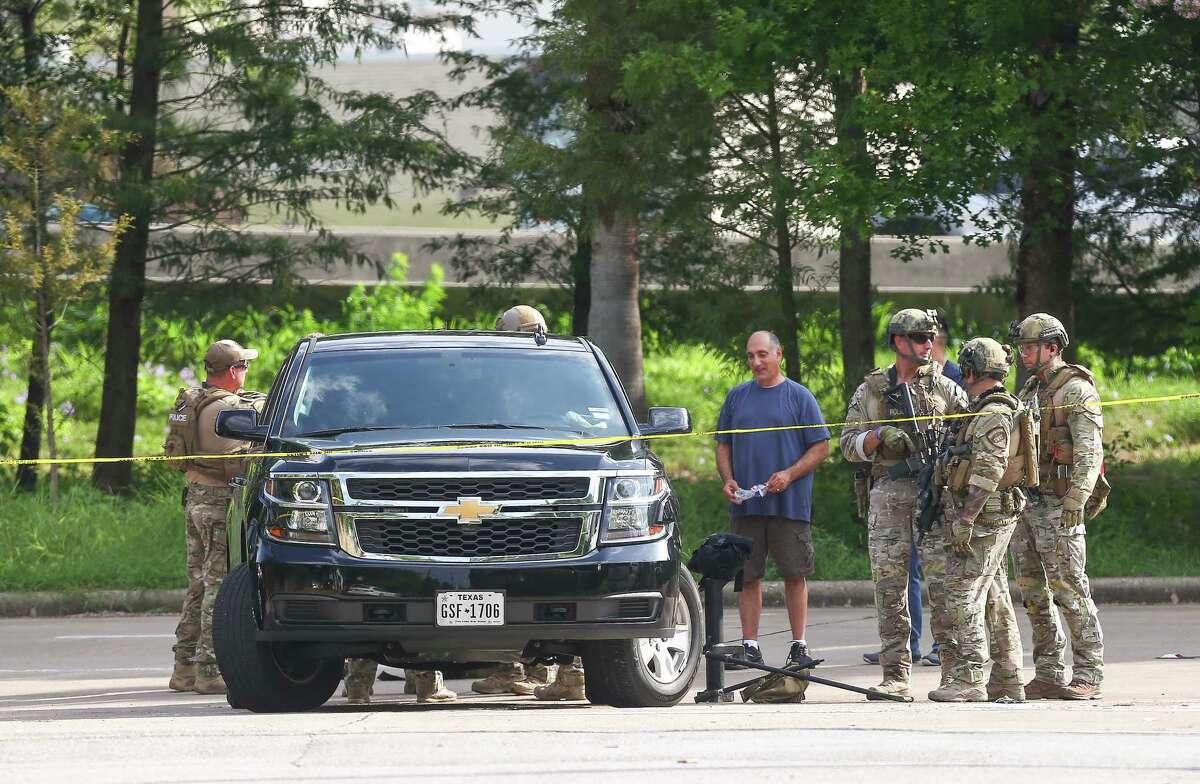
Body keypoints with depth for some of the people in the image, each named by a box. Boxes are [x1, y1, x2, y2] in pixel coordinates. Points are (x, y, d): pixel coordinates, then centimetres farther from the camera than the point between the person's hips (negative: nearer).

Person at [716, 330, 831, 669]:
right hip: (746, 503, 3)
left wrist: (789, 475, -13)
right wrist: (727, 479, -1)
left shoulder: (799, 397, 2)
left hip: (790, 503, -3)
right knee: (748, 575, 3)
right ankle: (749, 645, 6)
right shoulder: (737, 397, 12)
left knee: (794, 575, 0)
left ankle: (799, 645, 5)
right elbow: (723, 444, 18)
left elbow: (821, 447, 1)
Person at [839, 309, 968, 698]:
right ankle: (895, 676, 2)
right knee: (889, 584, -1)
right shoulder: (870, 390, 12)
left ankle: (954, 672, -5)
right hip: (888, 494, 1)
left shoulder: (944, 387, 11)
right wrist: (880, 436, -10)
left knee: (943, 580, -7)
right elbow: (849, 444, 9)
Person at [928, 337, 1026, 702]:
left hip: (983, 519, -11)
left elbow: (988, 472, -23)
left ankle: (969, 680, -16)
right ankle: (1007, 682, 15)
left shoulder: (993, 416, -15)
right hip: (993, 521, 11)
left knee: (964, 596, -12)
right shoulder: (989, 412, 18)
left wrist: (966, 518, -24)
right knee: (995, 600, 12)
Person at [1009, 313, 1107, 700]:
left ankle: (1088, 675, -8)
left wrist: (1076, 499, -28)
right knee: (1033, 591, 8)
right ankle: (1049, 675, 12)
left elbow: (1089, 450, -18)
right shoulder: (1031, 390, 19)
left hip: (1058, 504, -9)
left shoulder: (1076, 390, -8)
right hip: (1026, 503, 9)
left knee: (1069, 588, -10)